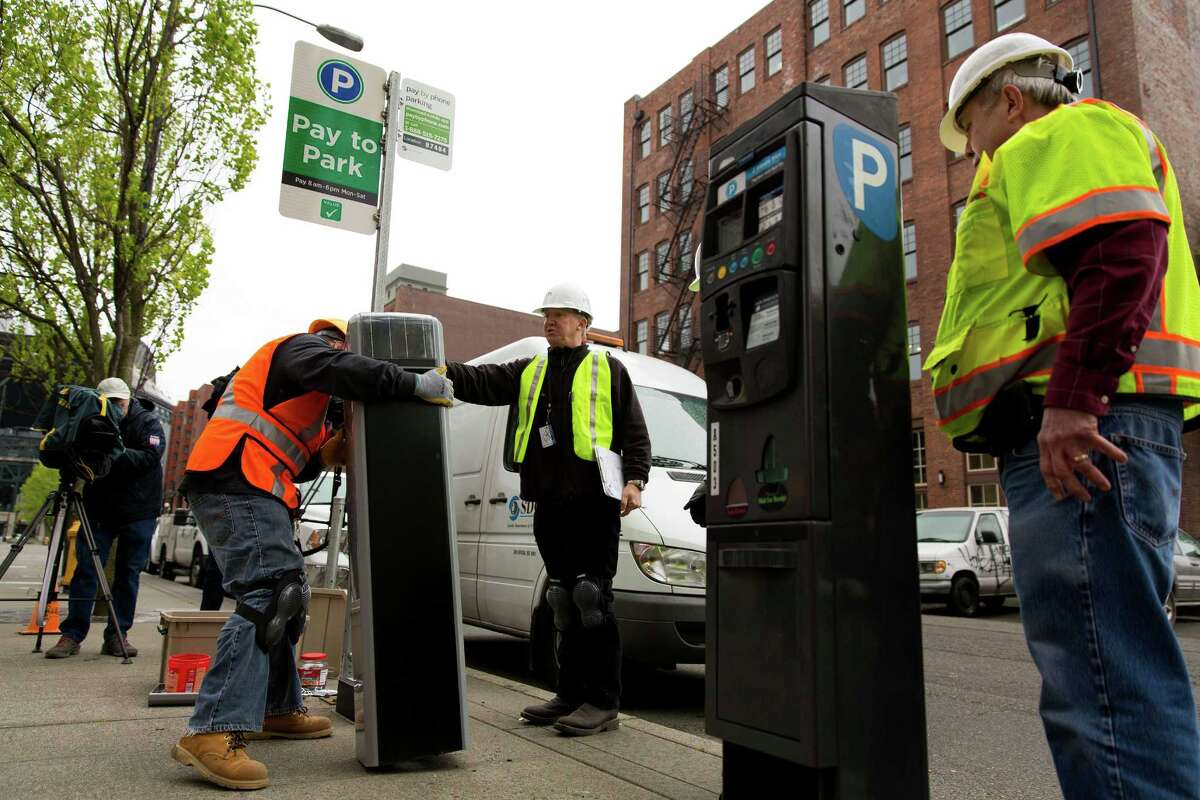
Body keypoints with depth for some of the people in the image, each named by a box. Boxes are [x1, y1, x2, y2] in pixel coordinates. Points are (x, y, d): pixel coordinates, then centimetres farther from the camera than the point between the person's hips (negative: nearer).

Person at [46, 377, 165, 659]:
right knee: (86, 569, -1)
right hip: (99, 508, 3)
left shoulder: (148, 423, -4)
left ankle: (117, 636, 10)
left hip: (137, 512, -2)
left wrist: (116, 455, -32)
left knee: (128, 573, 3)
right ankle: (72, 635, 6)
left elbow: (150, 456, -18)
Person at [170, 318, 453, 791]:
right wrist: (417, 386, -19)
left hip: (245, 489, 11)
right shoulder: (301, 347, 2)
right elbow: (349, 372, -22)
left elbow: (298, 460, 26)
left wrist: (328, 450, 8)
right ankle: (214, 732, -25)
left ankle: (278, 710, 25)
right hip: (239, 482, -11)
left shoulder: (302, 392, 32)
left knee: (285, 597, 15)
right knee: (267, 597, -20)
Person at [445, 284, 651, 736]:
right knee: (564, 604, 12)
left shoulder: (608, 370, 8)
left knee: (593, 601, -6)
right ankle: (571, 696, 21)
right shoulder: (528, 373, 20)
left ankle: (603, 703, 1)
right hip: (549, 507, 5)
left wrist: (634, 481, -9)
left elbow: (635, 434, 4)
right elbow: (479, 382, 7)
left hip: (595, 503, -5)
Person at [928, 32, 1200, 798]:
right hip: (1088, 423, 11)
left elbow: (1124, 250, -15)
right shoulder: (1047, 159, 34)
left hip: (1079, 425, -11)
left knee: (1104, 678, -13)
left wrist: (1072, 400, -24)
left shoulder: (1063, 135, 4)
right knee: (1110, 669, 14)